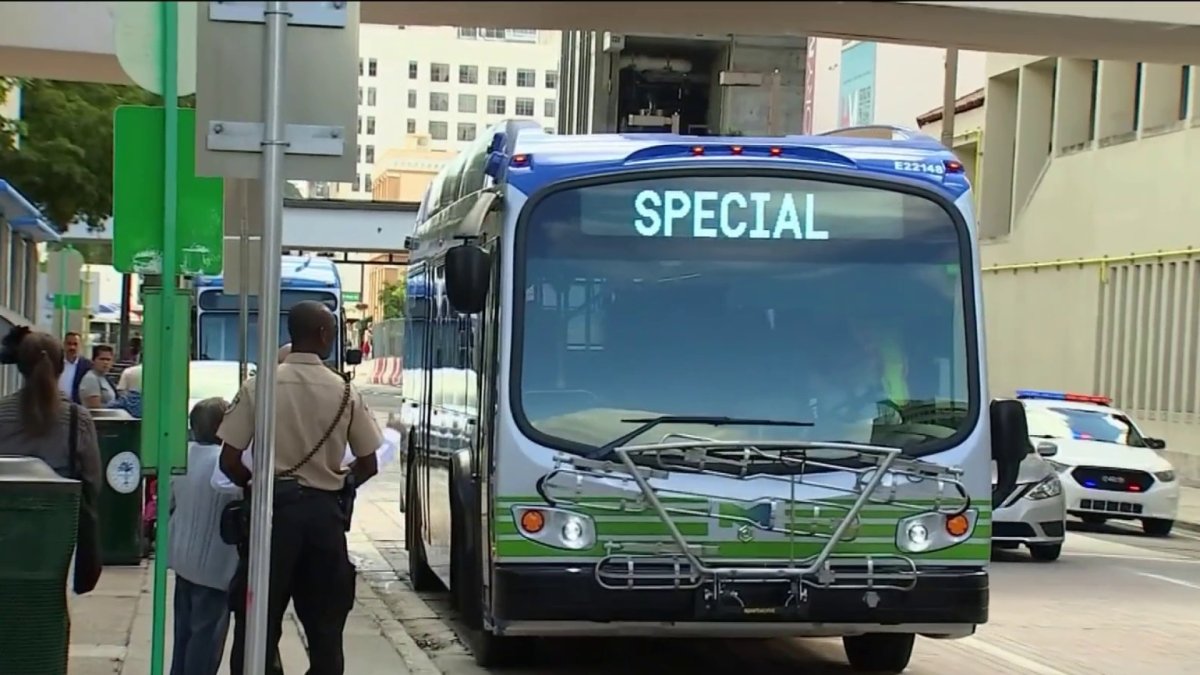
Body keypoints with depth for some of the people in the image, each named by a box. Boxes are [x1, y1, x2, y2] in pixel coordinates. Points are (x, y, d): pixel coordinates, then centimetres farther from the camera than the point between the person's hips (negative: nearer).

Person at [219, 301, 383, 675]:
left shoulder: (259, 386, -5)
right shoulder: (346, 393, -2)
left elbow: (229, 461, -6)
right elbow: (368, 465, 4)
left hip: (274, 507, -1)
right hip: (324, 511, 1)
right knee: (325, 622, 11)